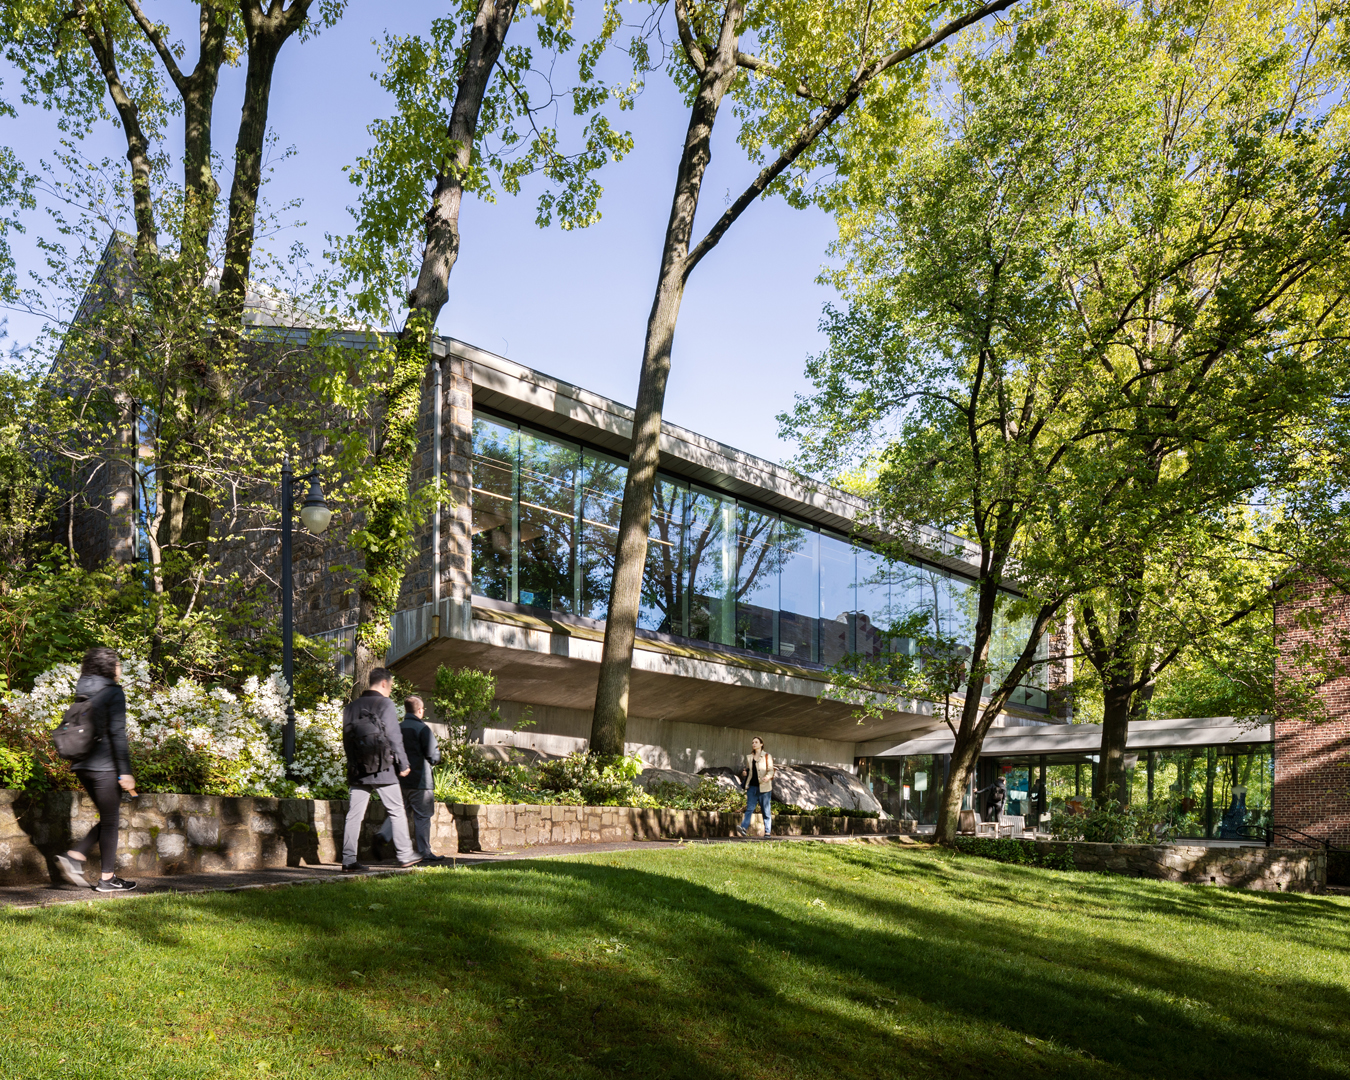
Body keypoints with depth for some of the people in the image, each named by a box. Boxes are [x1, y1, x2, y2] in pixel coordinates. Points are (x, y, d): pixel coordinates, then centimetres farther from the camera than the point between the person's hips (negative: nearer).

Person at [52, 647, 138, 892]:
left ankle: (74, 858, 6)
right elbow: (117, 734, -15)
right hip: (105, 766, -8)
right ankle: (107, 879, 9)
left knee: (109, 818, 18)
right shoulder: (113, 693, -11)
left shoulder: (82, 693, 13)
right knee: (110, 821, 3)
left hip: (83, 766, 8)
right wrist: (125, 771, -14)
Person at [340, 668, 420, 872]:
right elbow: (394, 737, -10)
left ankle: (348, 860, 1)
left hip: (357, 771, 5)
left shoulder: (351, 706, 11)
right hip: (383, 770, -5)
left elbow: (346, 739, 13)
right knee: (397, 812, 6)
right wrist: (403, 765, -3)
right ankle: (405, 856, 11)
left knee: (354, 815, 5)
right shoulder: (385, 704, -7)